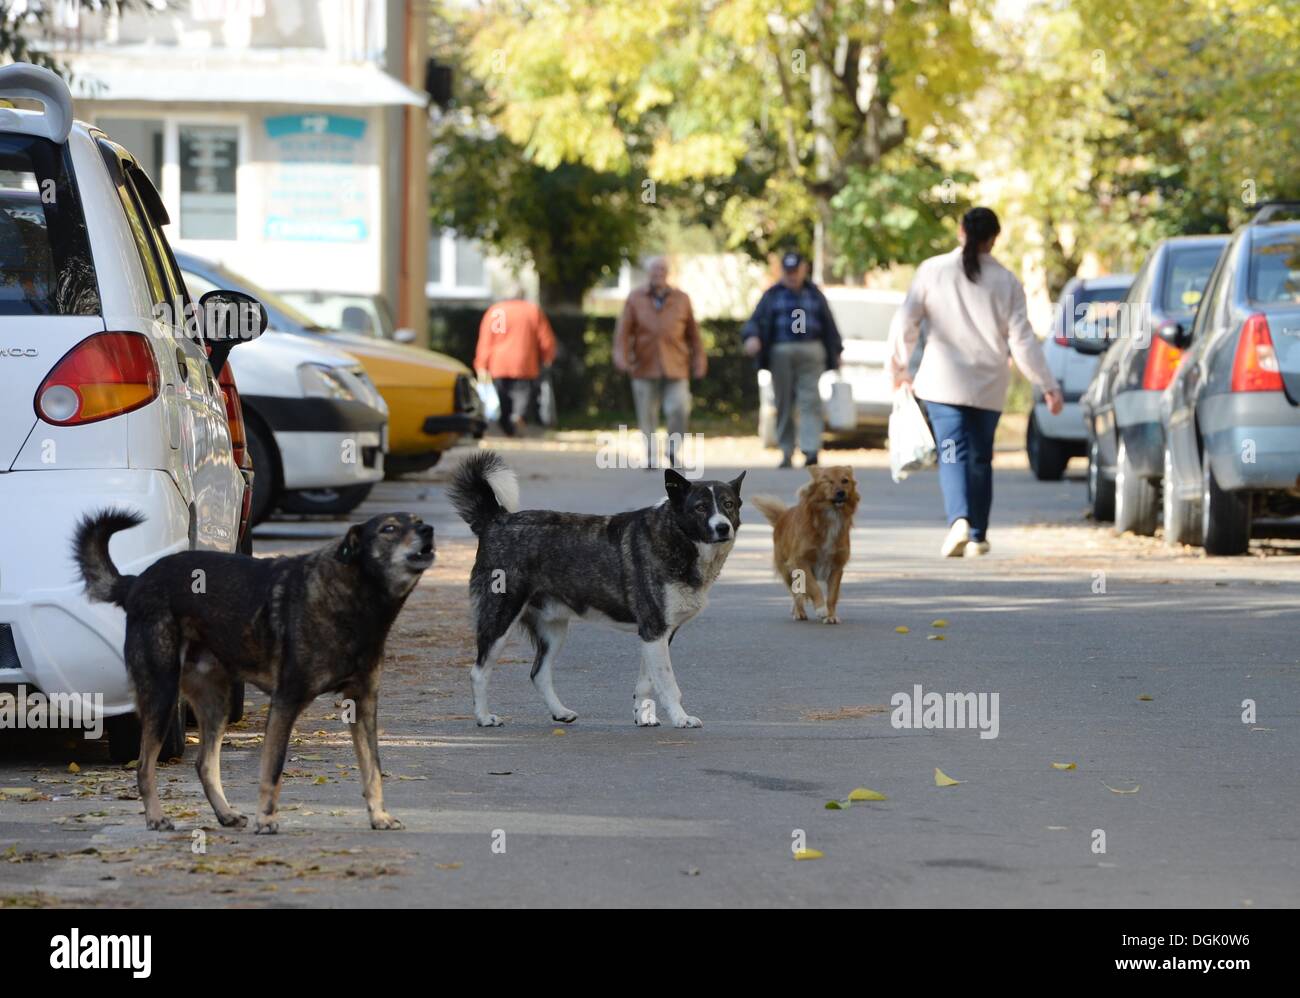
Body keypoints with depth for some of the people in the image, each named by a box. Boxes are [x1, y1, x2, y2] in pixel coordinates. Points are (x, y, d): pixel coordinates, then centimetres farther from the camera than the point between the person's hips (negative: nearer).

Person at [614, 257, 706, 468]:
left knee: (679, 409, -14)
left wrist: (699, 362, 9)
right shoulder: (635, 299, 5)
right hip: (645, 368, 0)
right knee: (647, 415, 2)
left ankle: (674, 448, 7)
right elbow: (623, 331, 0)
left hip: (675, 368, 0)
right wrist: (621, 357, -14)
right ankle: (651, 456, 14)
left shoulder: (682, 299, 8)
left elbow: (693, 333, 12)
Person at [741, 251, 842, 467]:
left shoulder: (814, 294, 16)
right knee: (784, 403, 1)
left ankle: (811, 450, -21)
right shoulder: (773, 295, 13)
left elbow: (829, 325, 19)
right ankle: (786, 453, 6)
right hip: (781, 352, 1)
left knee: (810, 400, -12)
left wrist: (835, 352, 17)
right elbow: (756, 320, 4)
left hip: (811, 352, 0)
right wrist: (751, 336, -17)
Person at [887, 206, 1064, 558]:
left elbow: (905, 323, 0)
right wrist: (1049, 386, 3)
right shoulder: (1006, 281, 0)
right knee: (980, 458, 13)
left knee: (953, 454, -6)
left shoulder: (932, 270, 0)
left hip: (942, 383, -1)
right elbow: (1023, 340, -2)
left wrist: (898, 369, 14)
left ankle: (960, 520, -29)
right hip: (989, 386, 2)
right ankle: (977, 536, 15)